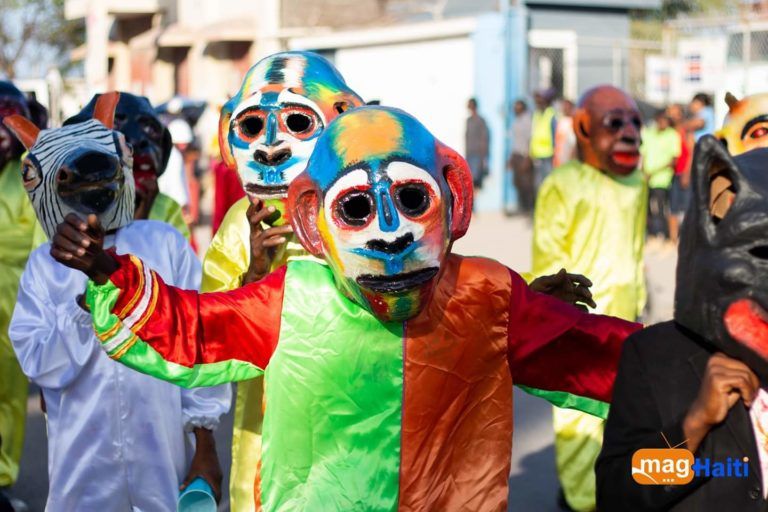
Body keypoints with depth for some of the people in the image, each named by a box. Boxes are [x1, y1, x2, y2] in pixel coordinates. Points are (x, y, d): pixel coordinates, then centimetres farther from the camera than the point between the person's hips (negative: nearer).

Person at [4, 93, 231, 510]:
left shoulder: (164, 244, -3)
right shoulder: (44, 264, 1)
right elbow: (40, 365, -6)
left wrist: (205, 445, 0)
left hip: (163, 457, 0)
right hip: (83, 463, 1)